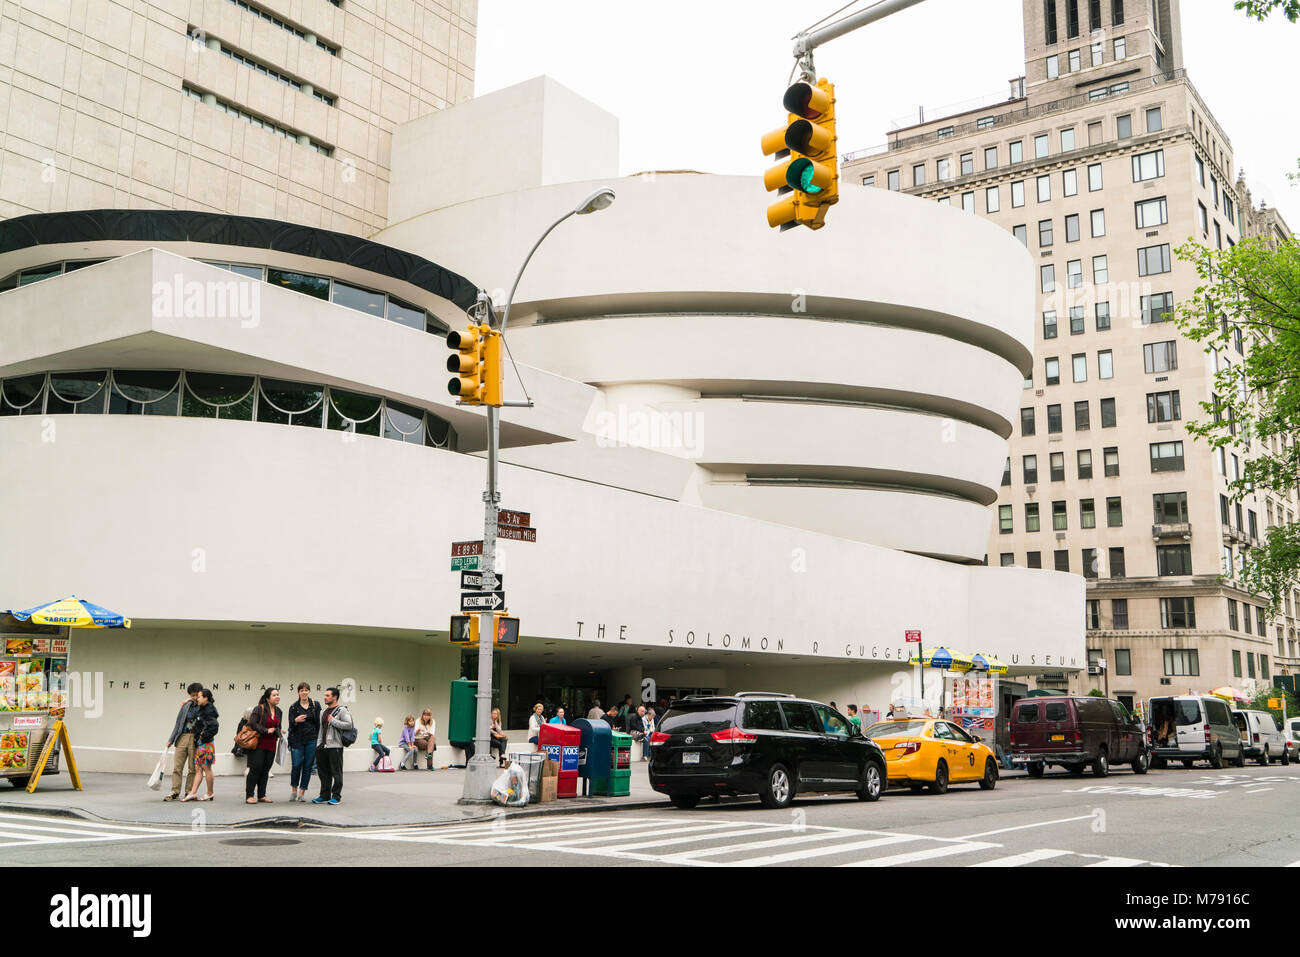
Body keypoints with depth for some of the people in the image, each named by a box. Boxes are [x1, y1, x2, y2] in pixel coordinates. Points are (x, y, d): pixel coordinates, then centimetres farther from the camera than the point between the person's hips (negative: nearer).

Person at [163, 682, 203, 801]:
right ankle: (175, 792, 3)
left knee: (192, 768, 1)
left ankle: (189, 792, 8)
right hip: (182, 737, 4)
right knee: (177, 767, 0)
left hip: (195, 739, -4)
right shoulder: (186, 705, 12)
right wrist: (171, 740, 12)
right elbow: (178, 723, 15)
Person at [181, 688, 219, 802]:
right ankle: (193, 793, 4)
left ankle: (210, 794, 6)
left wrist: (204, 736, -14)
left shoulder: (209, 711, -13)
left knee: (207, 768, -1)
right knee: (198, 769, 5)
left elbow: (214, 726, -20)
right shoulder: (202, 710, 15)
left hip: (206, 744, -9)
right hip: (199, 744, 9)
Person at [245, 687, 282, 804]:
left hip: (271, 746, 6)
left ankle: (261, 795, 15)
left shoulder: (279, 712, 13)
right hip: (258, 745, -6)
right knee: (255, 769, -8)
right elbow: (252, 723, -17)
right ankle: (249, 796, -3)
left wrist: (275, 730, -3)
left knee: (265, 770, 9)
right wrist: (266, 730, -20)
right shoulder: (259, 709, -8)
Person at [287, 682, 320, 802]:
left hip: (311, 740, 1)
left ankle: (302, 791, 10)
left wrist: (318, 738, 0)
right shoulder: (293, 707, 4)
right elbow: (291, 724, -1)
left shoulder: (315, 705, 6)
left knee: (308, 766, 1)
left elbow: (319, 723, 6)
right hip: (297, 740, -1)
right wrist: (296, 721, -23)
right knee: (296, 765, -6)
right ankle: (294, 789, 15)